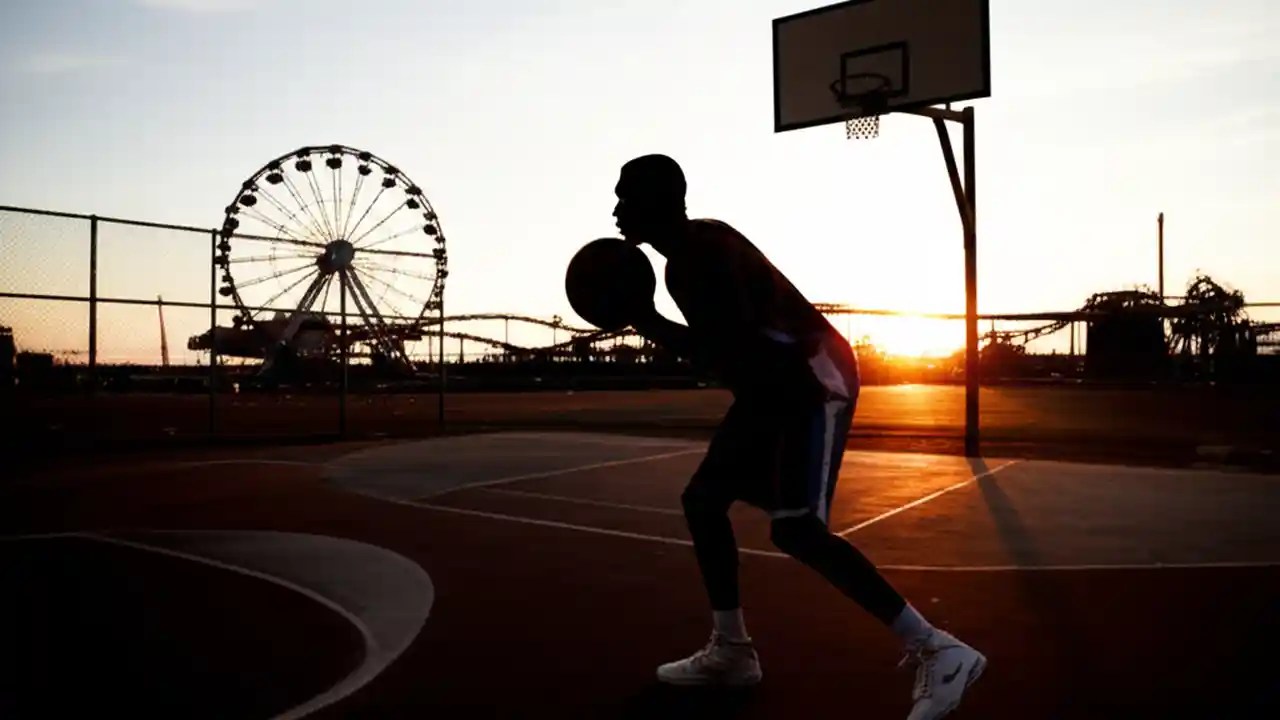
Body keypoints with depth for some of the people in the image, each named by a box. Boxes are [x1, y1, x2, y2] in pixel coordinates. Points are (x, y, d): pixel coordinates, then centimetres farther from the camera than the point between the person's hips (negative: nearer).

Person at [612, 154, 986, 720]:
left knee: (796, 529, -20)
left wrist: (650, 324, -17)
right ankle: (730, 651, 20)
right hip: (777, 383, 11)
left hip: (812, 377, -11)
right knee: (702, 497, 11)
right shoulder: (686, 256, 14)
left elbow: (734, 352, -27)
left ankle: (936, 652, -13)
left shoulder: (706, 250, -18)